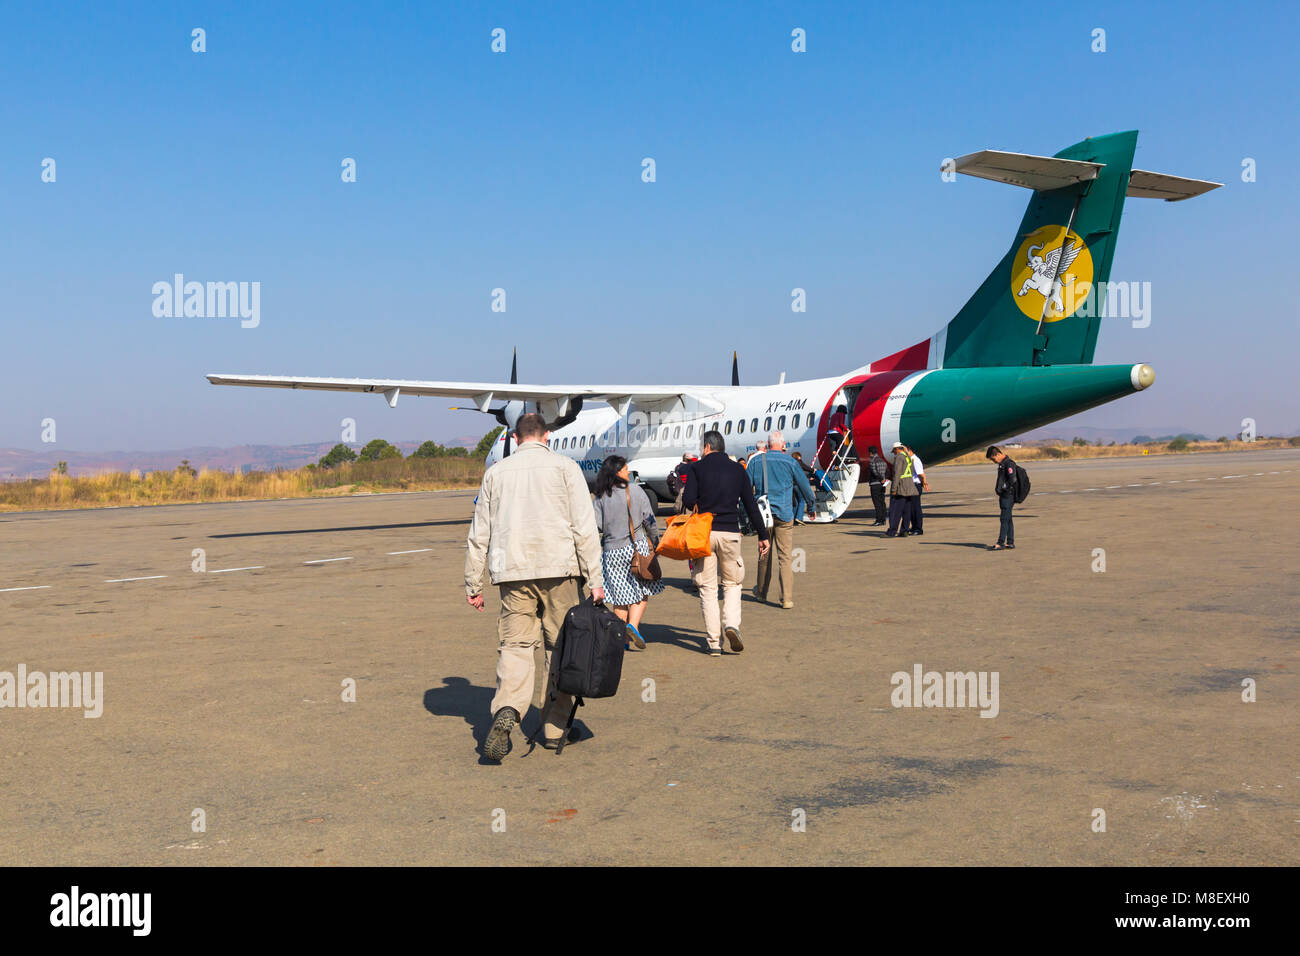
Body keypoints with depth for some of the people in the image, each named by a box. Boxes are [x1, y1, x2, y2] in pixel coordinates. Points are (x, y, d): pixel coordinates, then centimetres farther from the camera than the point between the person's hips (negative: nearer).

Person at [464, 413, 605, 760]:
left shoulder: (495, 472, 13)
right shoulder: (564, 466, 5)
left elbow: (479, 534, 14)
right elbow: (584, 527, -2)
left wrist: (472, 584, 20)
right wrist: (595, 579, -1)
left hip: (512, 573, 2)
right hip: (558, 568, -1)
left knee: (515, 645, 0)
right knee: (559, 648, 9)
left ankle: (505, 711, -25)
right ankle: (554, 728, 13)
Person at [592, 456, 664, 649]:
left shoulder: (601, 497, 0)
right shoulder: (635, 490, -3)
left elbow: (596, 526, -5)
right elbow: (649, 520, -3)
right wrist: (655, 542, 9)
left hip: (612, 551, 2)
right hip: (637, 546, -2)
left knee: (620, 596, 10)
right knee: (642, 591, 7)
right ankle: (633, 625, -12)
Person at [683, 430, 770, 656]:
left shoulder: (697, 468, 0)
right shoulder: (738, 470, 8)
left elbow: (688, 500, -11)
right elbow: (751, 505, 7)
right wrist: (763, 535, 11)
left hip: (703, 533, -2)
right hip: (730, 532, 2)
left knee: (707, 589, 6)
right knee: (732, 584, 17)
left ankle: (714, 643, 3)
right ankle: (731, 625, -7)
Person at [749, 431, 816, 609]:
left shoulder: (756, 461, 2)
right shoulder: (790, 462, -2)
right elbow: (804, 486, 6)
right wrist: (811, 507, 22)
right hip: (783, 514, -2)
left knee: (764, 555, 15)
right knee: (785, 557, -2)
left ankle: (761, 592, 28)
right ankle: (787, 598, -8)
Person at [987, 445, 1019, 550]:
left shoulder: (1009, 464, -15)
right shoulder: (1002, 464, 16)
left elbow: (1012, 480, -22)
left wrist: (1003, 488, -13)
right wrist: (997, 488, 10)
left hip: (1008, 495, -10)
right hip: (1004, 495, 10)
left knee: (1004, 519, -10)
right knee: (1008, 519, 11)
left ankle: (1001, 543, -10)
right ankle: (1010, 543, 15)